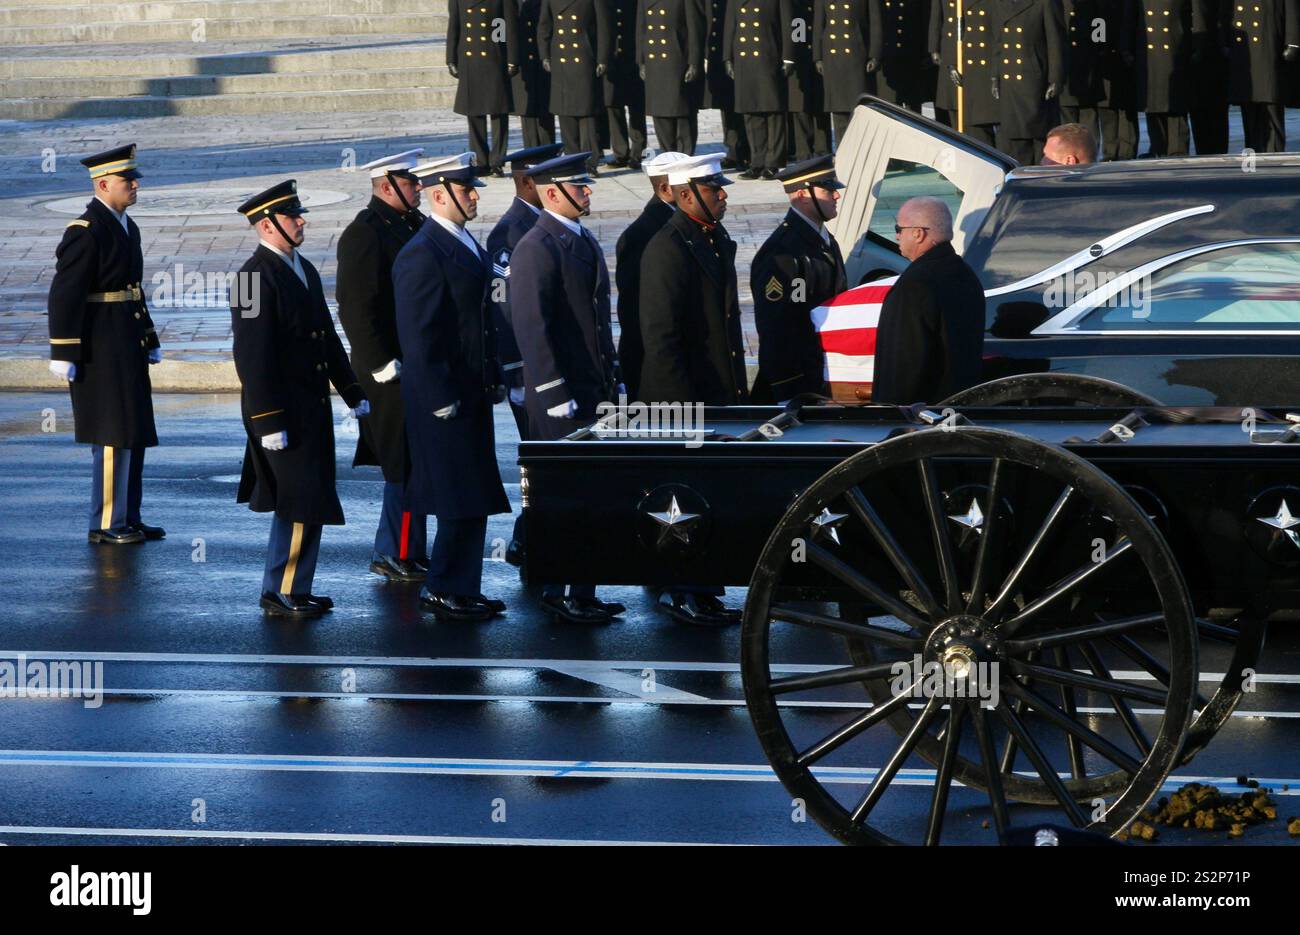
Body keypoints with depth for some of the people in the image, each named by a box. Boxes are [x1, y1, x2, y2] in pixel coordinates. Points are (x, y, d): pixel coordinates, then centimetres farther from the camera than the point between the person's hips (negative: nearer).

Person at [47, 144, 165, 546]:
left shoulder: (127, 227, 14)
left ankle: (129, 518, 20)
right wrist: (63, 355, -20)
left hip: (127, 350, 10)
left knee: (135, 434, 12)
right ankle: (105, 525, -1)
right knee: (115, 436, -7)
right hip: (99, 353, -10)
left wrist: (150, 342, 23)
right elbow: (63, 296, -18)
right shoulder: (84, 233, -15)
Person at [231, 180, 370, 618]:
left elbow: (328, 337, 21)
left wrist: (353, 392, 20)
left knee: (307, 503, 13)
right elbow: (252, 356, -20)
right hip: (284, 410, -9)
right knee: (301, 502, -7)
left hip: (313, 406, 9)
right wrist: (269, 423, -22)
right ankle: (282, 593, 3)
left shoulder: (304, 269, 13)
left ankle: (294, 590, 21)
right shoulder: (256, 277, -16)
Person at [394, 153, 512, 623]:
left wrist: (494, 380, 16)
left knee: (475, 498, 12)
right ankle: (441, 590, 6)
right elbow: (419, 338, -20)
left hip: (472, 392, 9)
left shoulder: (467, 245, 12)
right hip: (442, 395, -9)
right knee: (460, 499, -4)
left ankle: (463, 589, 19)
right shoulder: (422, 255, -18)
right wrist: (442, 399, -20)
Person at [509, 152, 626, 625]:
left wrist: (611, 374, 18)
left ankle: (582, 594, 18)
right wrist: (554, 393, -20)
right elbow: (530, 325, -18)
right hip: (561, 394, -9)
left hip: (593, 390, 9)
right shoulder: (535, 248, -14)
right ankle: (558, 594, 1)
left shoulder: (585, 241, 15)